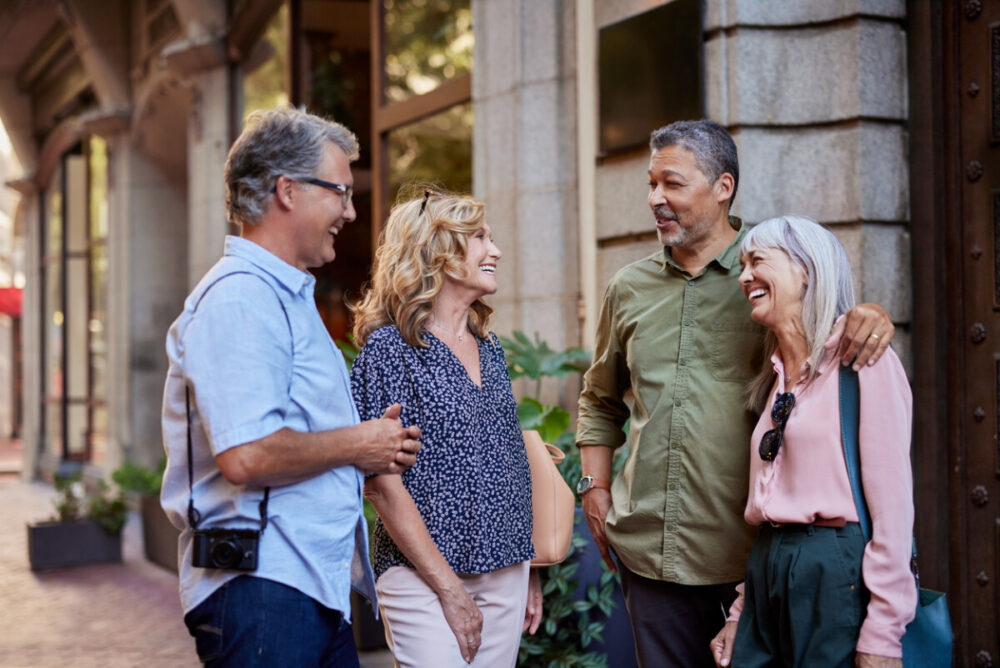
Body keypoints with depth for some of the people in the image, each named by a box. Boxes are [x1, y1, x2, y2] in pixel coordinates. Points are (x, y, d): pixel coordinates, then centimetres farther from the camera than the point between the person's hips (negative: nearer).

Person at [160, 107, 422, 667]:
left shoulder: (288, 297, 20)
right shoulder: (240, 298, -15)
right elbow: (247, 456, -27)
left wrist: (376, 443, 9)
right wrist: (354, 446, -11)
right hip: (260, 593, -10)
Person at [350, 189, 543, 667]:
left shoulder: (489, 349, 12)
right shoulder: (388, 346, -9)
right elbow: (382, 484, -14)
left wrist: (527, 570, 14)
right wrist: (449, 587, -15)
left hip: (505, 574, 6)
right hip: (425, 575, -6)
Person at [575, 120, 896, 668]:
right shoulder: (629, 288, 11)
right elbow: (600, 401, 22)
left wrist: (869, 315, -21)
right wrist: (595, 488, 11)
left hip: (748, 552, -3)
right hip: (647, 550, 3)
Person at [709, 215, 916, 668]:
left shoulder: (864, 363, -8)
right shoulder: (777, 379, 15)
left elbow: (892, 505, -13)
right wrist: (740, 613, 14)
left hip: (836, 576, -7)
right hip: (767, 574, 7)